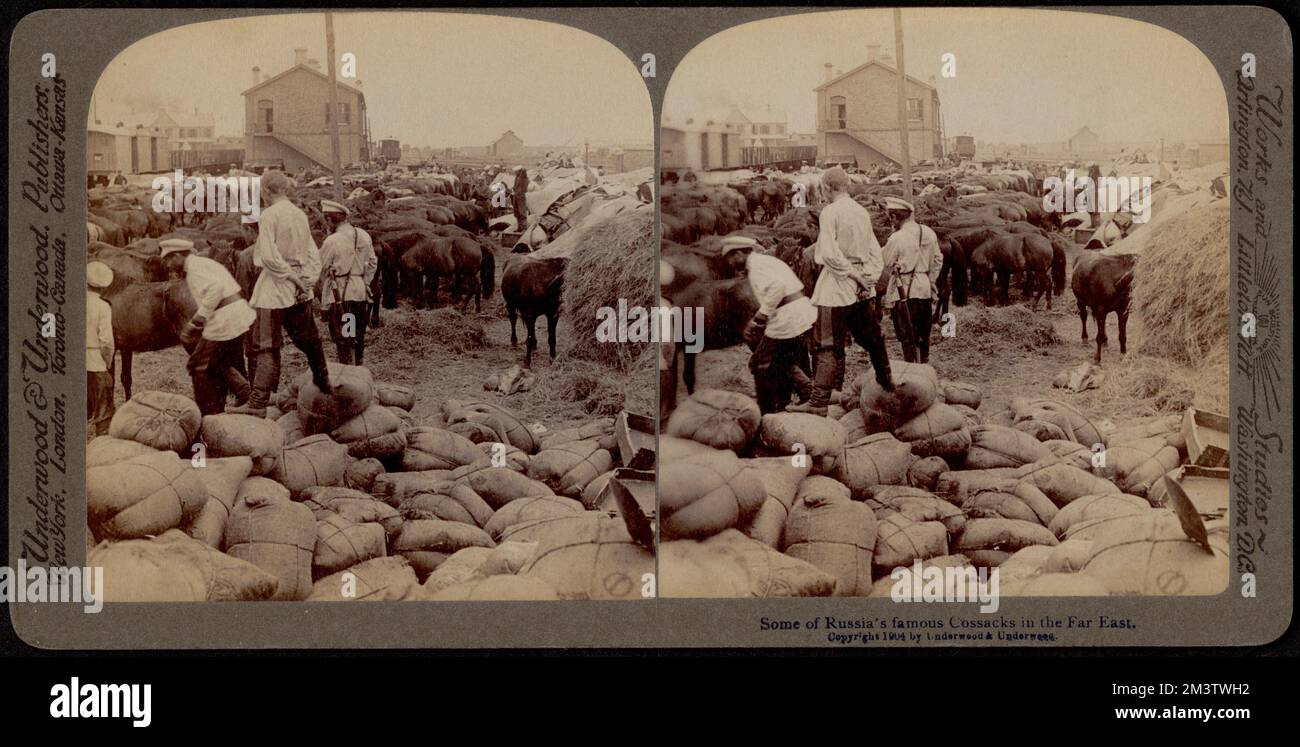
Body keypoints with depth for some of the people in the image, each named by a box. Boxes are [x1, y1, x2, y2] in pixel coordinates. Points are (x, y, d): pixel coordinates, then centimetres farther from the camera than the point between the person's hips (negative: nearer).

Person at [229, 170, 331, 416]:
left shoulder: (269, 215, -12)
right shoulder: (300, 214, 8)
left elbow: (269, 256, -19)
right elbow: (314, 255, 8)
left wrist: (291, 277, -11)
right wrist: (306, 282, 1)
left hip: (275, 289, -6)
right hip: (299, 291, 6)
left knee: (267, 347, -7)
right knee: (309, 340, 20)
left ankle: (258, 403, -10)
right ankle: (324, 385, 34)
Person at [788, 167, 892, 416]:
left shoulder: (831, 212, -12)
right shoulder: (862, 212, 9)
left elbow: (829, 253, -20)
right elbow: (875, 254, 10)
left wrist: (851, 273, -11)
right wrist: (868, 278, 3)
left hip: (837, 288, -7)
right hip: (863, 290, 7)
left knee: (828, 345, -6)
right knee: (873, 340, 18)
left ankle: (819, 401, -8)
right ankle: (887, 385, 31)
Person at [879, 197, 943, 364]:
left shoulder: (896, 239, -16)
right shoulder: (929, 233, 1)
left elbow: (886, 269, -6)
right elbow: (938, 260, 10)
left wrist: (884, 288, 12)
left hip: (903, 293, -6)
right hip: (925, 291, 6)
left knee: (908, 338, 1)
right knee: (923, 335, 18)